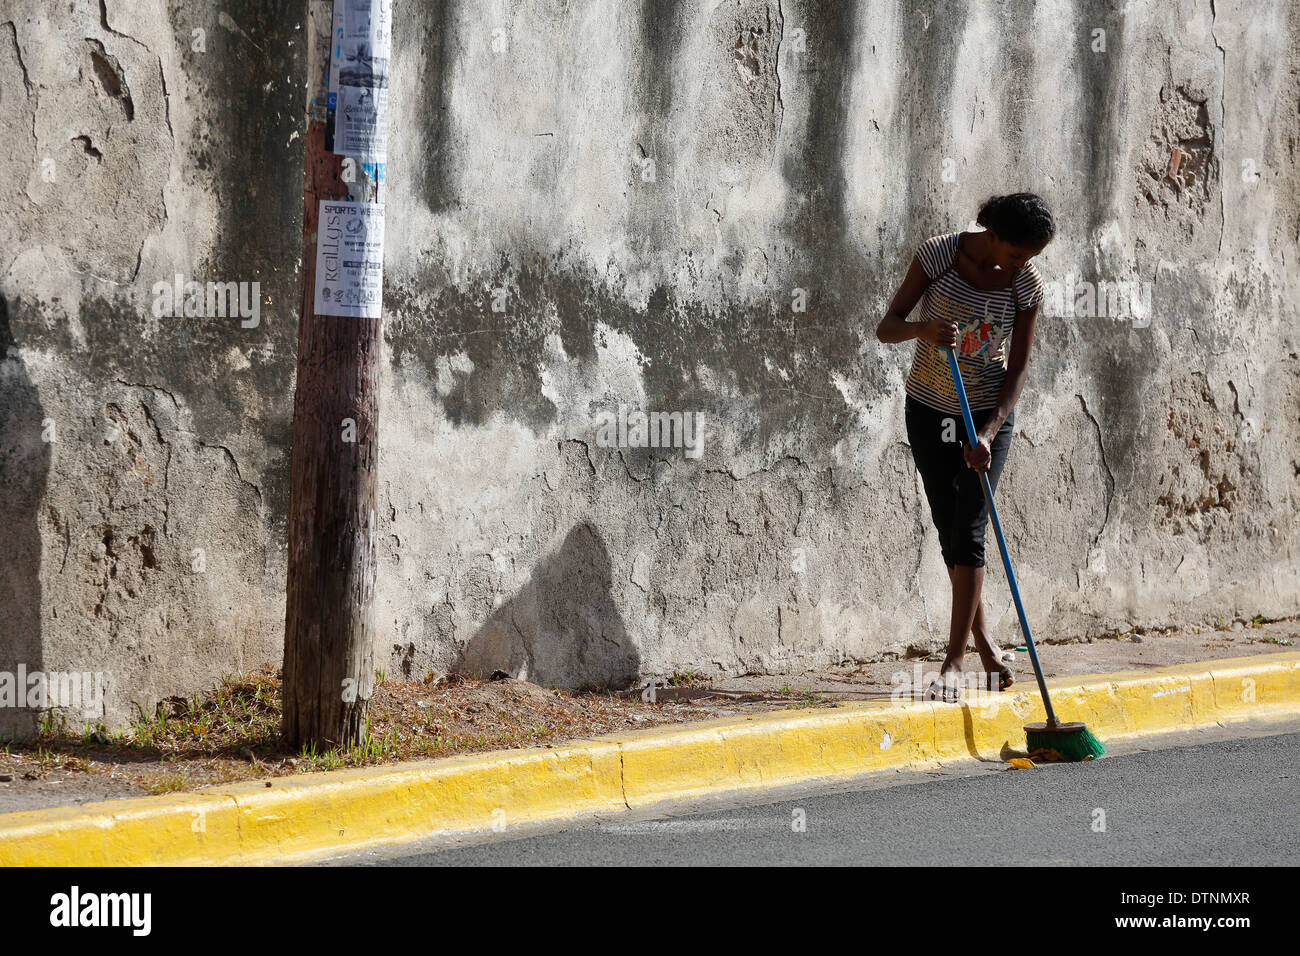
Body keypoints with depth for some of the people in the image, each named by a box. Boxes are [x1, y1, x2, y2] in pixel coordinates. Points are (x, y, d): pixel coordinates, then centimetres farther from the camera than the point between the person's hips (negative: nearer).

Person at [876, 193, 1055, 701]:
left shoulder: (1026, 284, -13)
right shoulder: (939, 255, -16)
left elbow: (1018, 368, -10)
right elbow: (886, 328, -14)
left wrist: (988, 433, -22)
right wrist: (924, 328, -37)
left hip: (988, 412, -1)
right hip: (930, 411, 1)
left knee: (968, 534, -10)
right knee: (949, 532, 6)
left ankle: (953, 663, -9)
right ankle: (985, 644, 21)